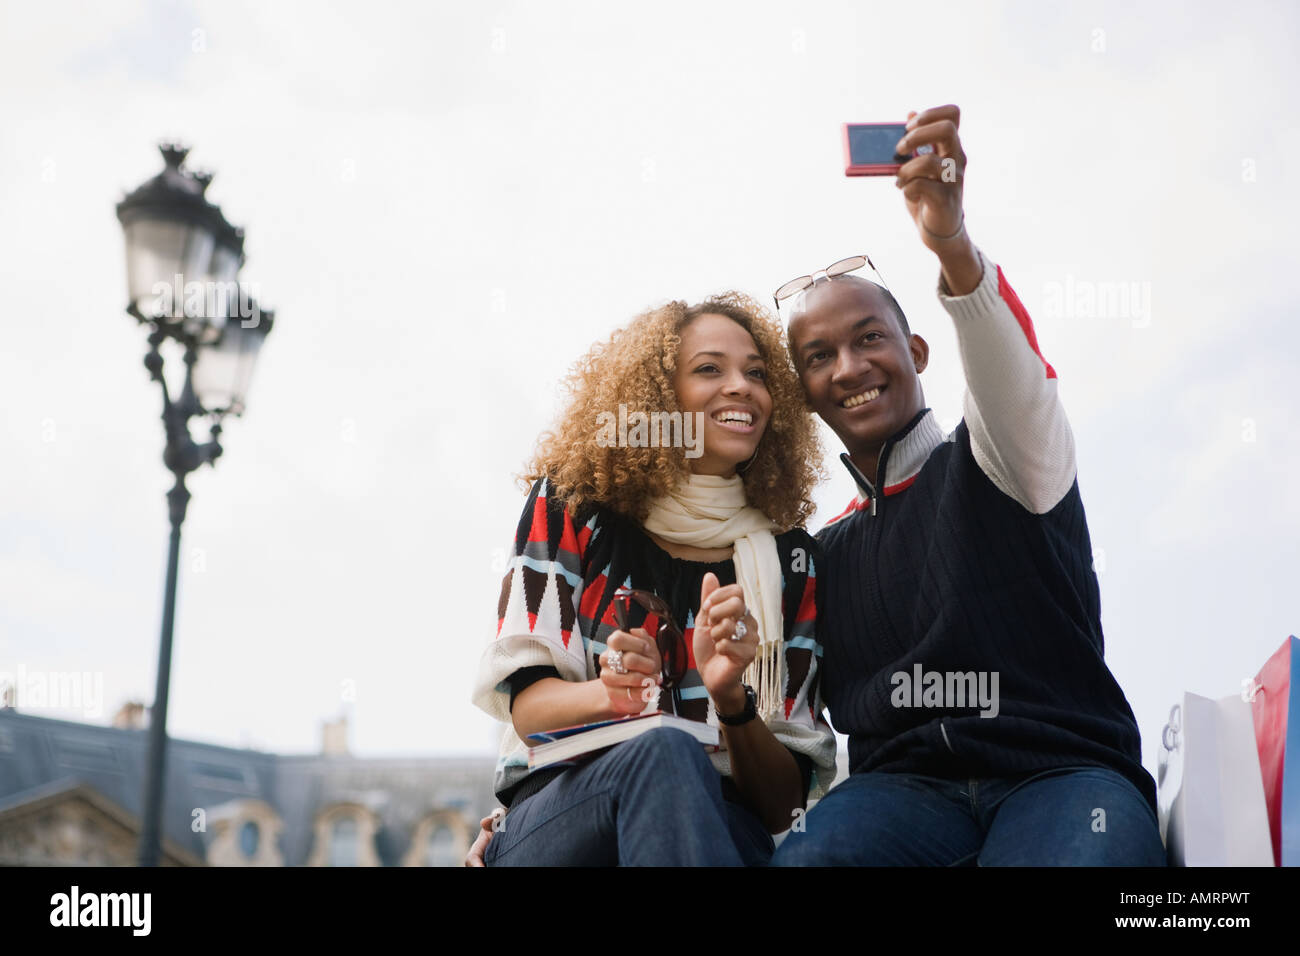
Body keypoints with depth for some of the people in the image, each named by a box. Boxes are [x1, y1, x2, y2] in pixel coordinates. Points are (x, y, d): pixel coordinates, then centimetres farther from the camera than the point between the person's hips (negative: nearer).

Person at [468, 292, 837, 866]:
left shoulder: (788, 558, 7)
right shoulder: (571, 504, 5)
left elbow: (785, 800, 4)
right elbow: (522, 695, -1)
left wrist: (731, 700, -17)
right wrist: (608, 694, -23)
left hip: (726, 827, 0)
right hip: (550, 819, 0)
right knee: (662, 749, -36)